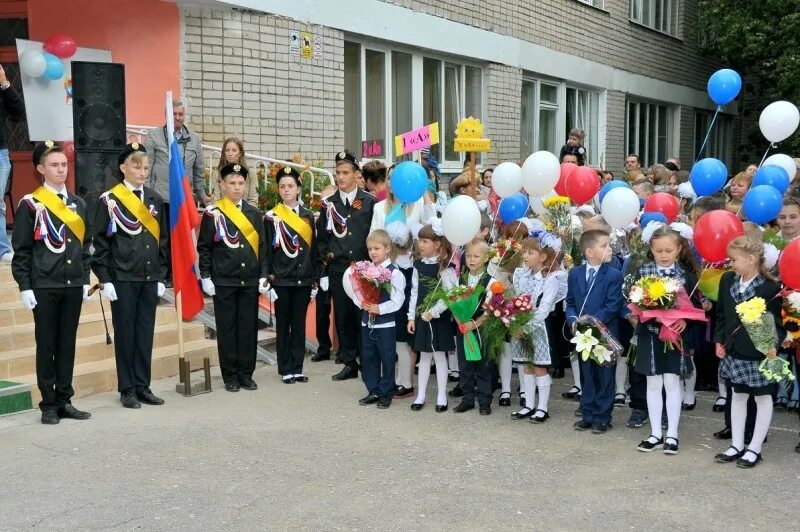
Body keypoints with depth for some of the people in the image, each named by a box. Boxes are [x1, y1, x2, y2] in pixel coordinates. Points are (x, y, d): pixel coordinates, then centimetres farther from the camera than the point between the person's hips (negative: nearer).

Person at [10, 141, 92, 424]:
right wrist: (24, 287, -9)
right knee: (46, 345, 3)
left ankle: (65, 400, 18)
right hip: (44, 287, -4)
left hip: (73, 286, 4)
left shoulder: (78, 204, 10)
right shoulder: (30, 204, -4)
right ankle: (49, 404, 11)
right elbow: (21, 250, -4)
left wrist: (85, 280, 10)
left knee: (68, 345, 9)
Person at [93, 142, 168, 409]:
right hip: (122, 278, -4)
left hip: (149, 278, 4)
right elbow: (101, 242, -4)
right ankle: (127, 389, 12)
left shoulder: (155, 200, 10)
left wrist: (161, 276, 8)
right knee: (125, 333, 4)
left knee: (146, 333, 8)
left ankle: (143, 386, 18)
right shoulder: (110, 200, -3)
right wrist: (105, 280, -9)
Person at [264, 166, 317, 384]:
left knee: (299, 324, 8)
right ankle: (285, 369, 12)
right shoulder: (272, 217, -2)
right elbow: (267, 250, -3)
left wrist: (315, 280, 6)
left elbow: (313, 249, 9)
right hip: (281, 280, -3)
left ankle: (297, 368, 15)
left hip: (304, 279, 3)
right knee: (283, 324, 5)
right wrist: (268, 280, -8)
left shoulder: (308, 216, 7)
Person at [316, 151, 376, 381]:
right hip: (338, 269, 3)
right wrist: (326, 256, 5)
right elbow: (322, 237, 15)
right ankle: (349, 364, 15)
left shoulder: (369, 202, 1)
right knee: (342, 317, 6)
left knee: (363, 316, -1)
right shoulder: (329, 204, 9)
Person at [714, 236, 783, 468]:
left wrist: (774, 345, -25)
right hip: (735, 351, 6)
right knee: (737, 396, 15)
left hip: (760, 352, -6)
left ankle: (755, 448, 17)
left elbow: (776, 321, -12)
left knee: (763, 399, 8)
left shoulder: (771, 287, -17)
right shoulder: (727, 280, 1)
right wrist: (719, 340, 4)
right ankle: (737, 445, 26)